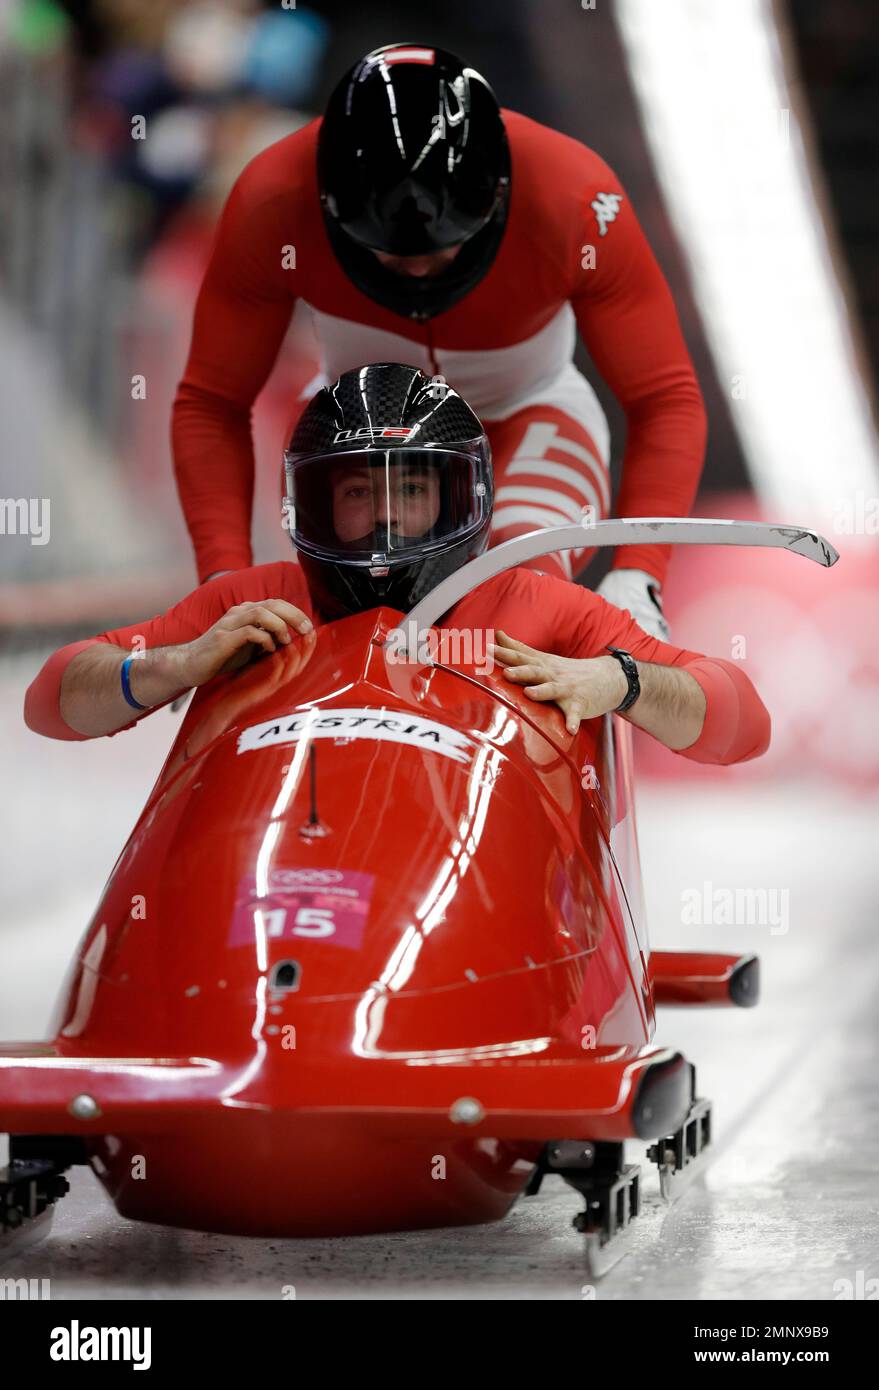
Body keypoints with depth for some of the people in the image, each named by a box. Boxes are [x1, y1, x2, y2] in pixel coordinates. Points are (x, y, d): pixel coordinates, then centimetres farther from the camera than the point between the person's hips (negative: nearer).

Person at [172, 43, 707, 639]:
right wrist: (226, 578, -31)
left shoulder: (575, 200, -32)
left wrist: (636, 578, -37)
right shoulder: (274, 205, -29)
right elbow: (211, 406, -18)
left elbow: (666, 400, -23)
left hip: (526, 420, 0)